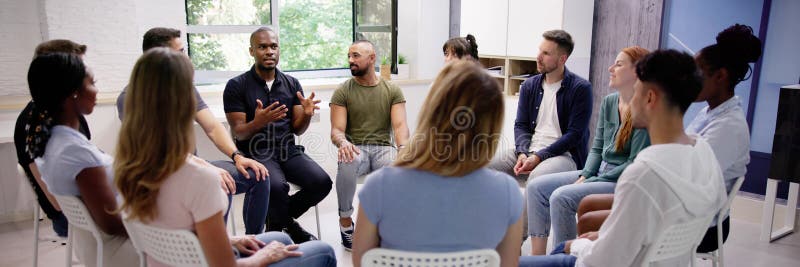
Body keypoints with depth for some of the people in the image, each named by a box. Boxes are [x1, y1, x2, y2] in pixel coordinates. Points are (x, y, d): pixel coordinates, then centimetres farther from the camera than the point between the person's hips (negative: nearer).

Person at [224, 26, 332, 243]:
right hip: (256, 153, -4)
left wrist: (307, 114, -16)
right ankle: (291, 228, 0)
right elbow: (238, 134, -6)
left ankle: (277, 219, 8)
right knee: (277, 186, -33)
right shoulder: (236, 86, -1)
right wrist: (258, 122, -27)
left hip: (288, 150, 4)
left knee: (322, 182, -20)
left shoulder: (292, 84, 10)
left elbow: (297, 129, 7)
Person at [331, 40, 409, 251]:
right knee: (347, 163, -37)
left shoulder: (393, 90, 9)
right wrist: (343, 142, -27)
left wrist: (403, 147, -25)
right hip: (355, 149, -1)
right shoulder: (342, 92, 6)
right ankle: (345, 220, -12)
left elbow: (400, 125, -3)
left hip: (383, 148, 1)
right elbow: (336, 130, -2)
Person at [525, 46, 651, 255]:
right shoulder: (608, 102, 9)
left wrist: (591, 182, -16)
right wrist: (584, 176, -3)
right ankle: (537, 257, -1)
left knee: (561, 197, -26)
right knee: (536, 187, -5)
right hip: (600, 171, 8)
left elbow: (635, 164, -17)